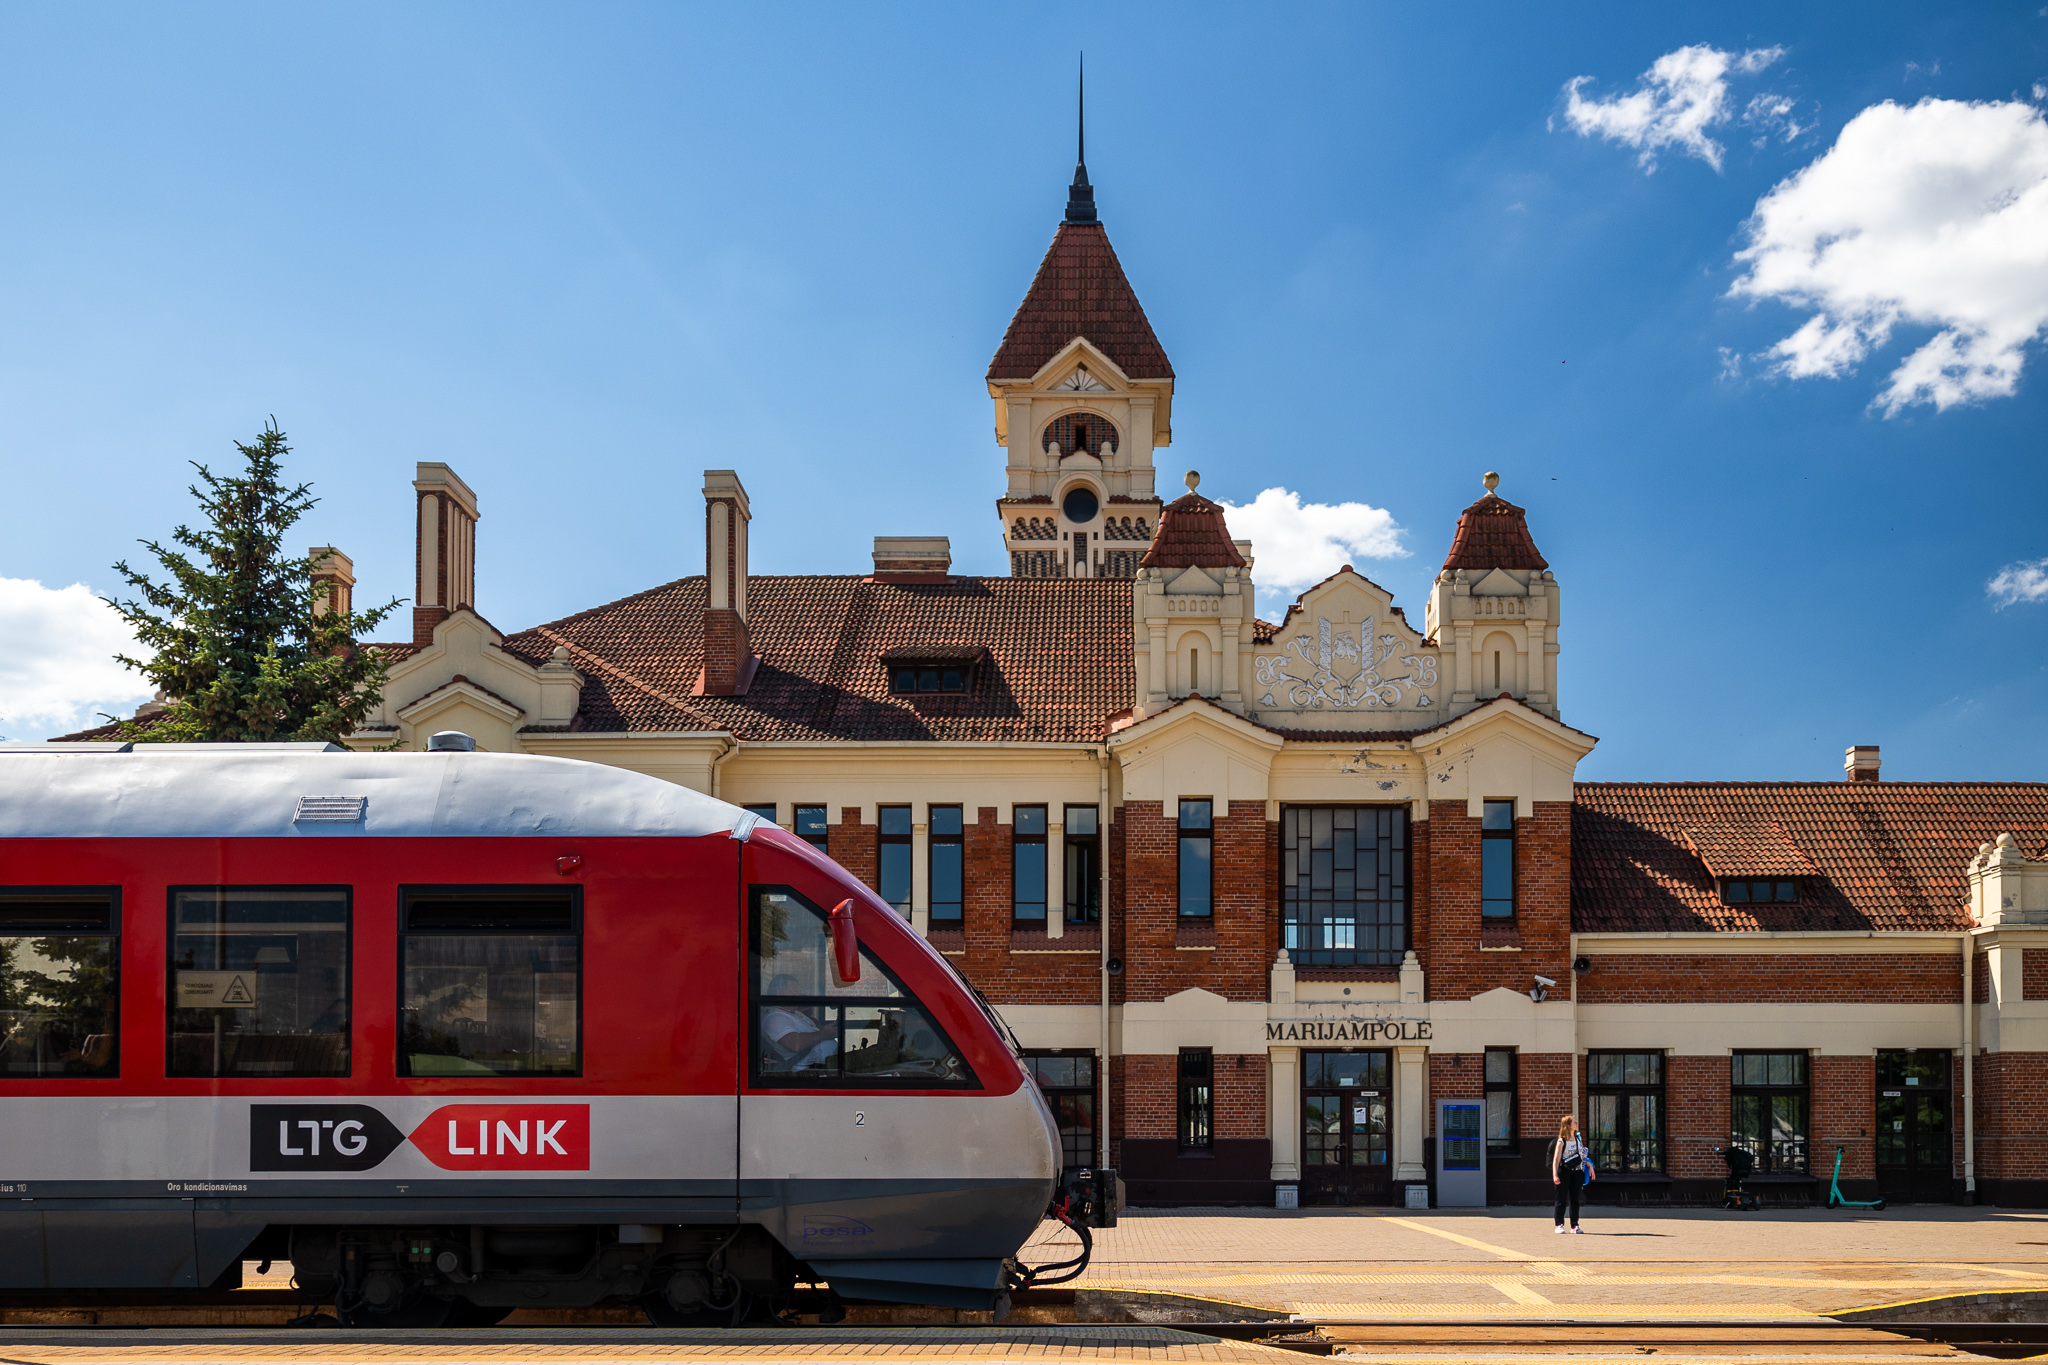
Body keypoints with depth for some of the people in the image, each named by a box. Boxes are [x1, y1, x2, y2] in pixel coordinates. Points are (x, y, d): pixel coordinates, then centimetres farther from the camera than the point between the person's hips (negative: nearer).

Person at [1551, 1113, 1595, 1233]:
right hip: (1564, 1172, -5)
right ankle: (1559, 1225, 4)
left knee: (1575, 1199, 8)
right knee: (1562, 1199, -1)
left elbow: (1583, 1155, 20)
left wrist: (1590, 1166, 7)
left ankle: (1575, 1225, 11)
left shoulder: (1578, 1139, 12)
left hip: (1577, 1172, 5)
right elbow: (1556, 1159, -11)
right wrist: (1555, 1175, -19)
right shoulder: (1561, 1141, -7)